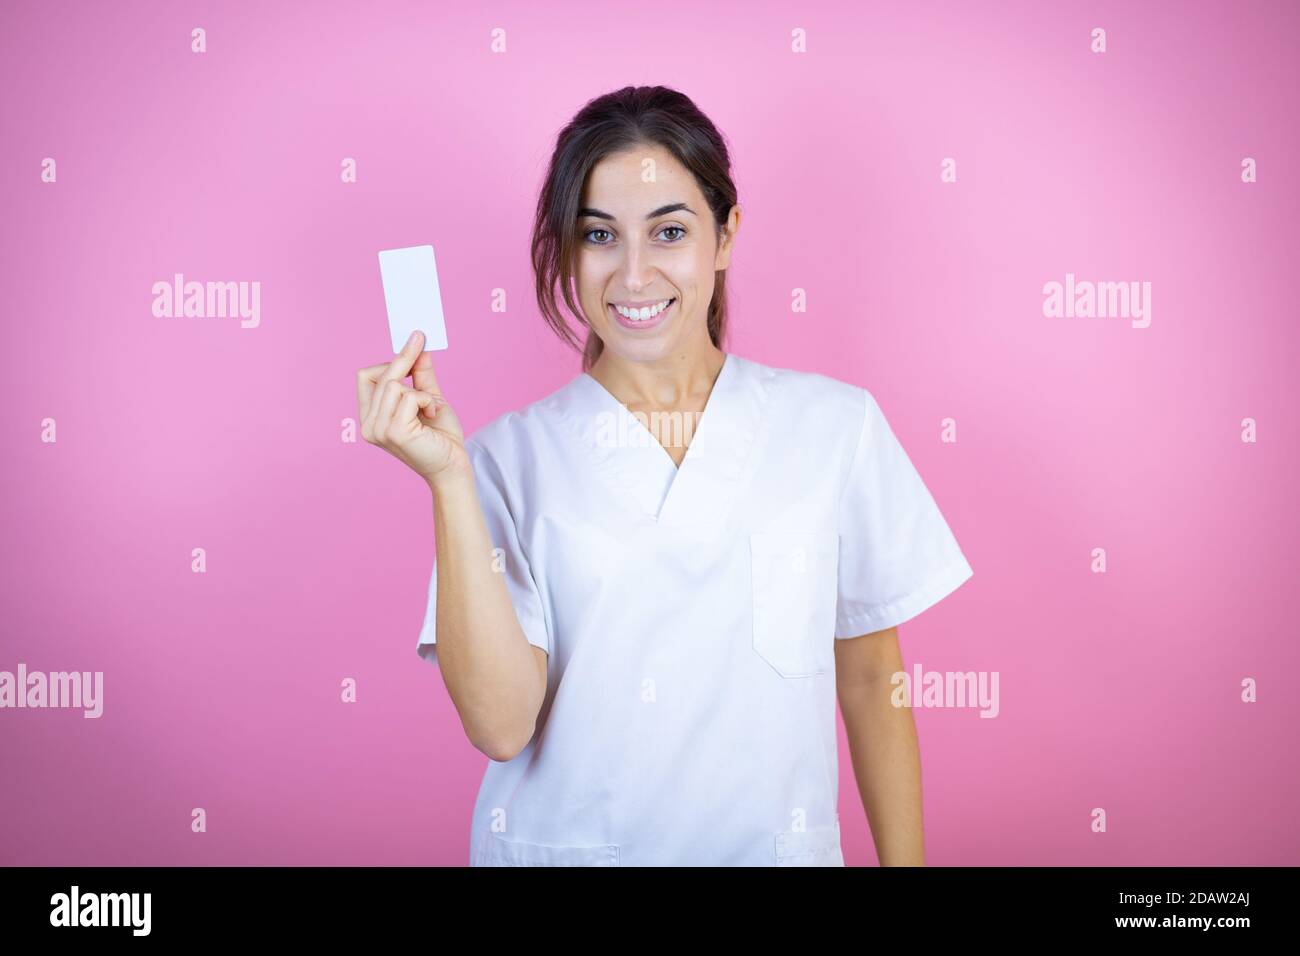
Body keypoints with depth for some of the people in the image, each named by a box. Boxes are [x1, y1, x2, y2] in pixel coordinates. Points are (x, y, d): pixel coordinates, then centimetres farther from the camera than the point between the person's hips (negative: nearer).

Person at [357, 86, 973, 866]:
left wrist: (904, 858, 2)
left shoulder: (836, 426, -7)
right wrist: (448, 478, -22)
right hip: (562, 844, 0)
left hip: (772, 844, 1)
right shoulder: (511, 455, -8)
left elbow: (871, 683, 1)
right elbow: (501, 724, -17)